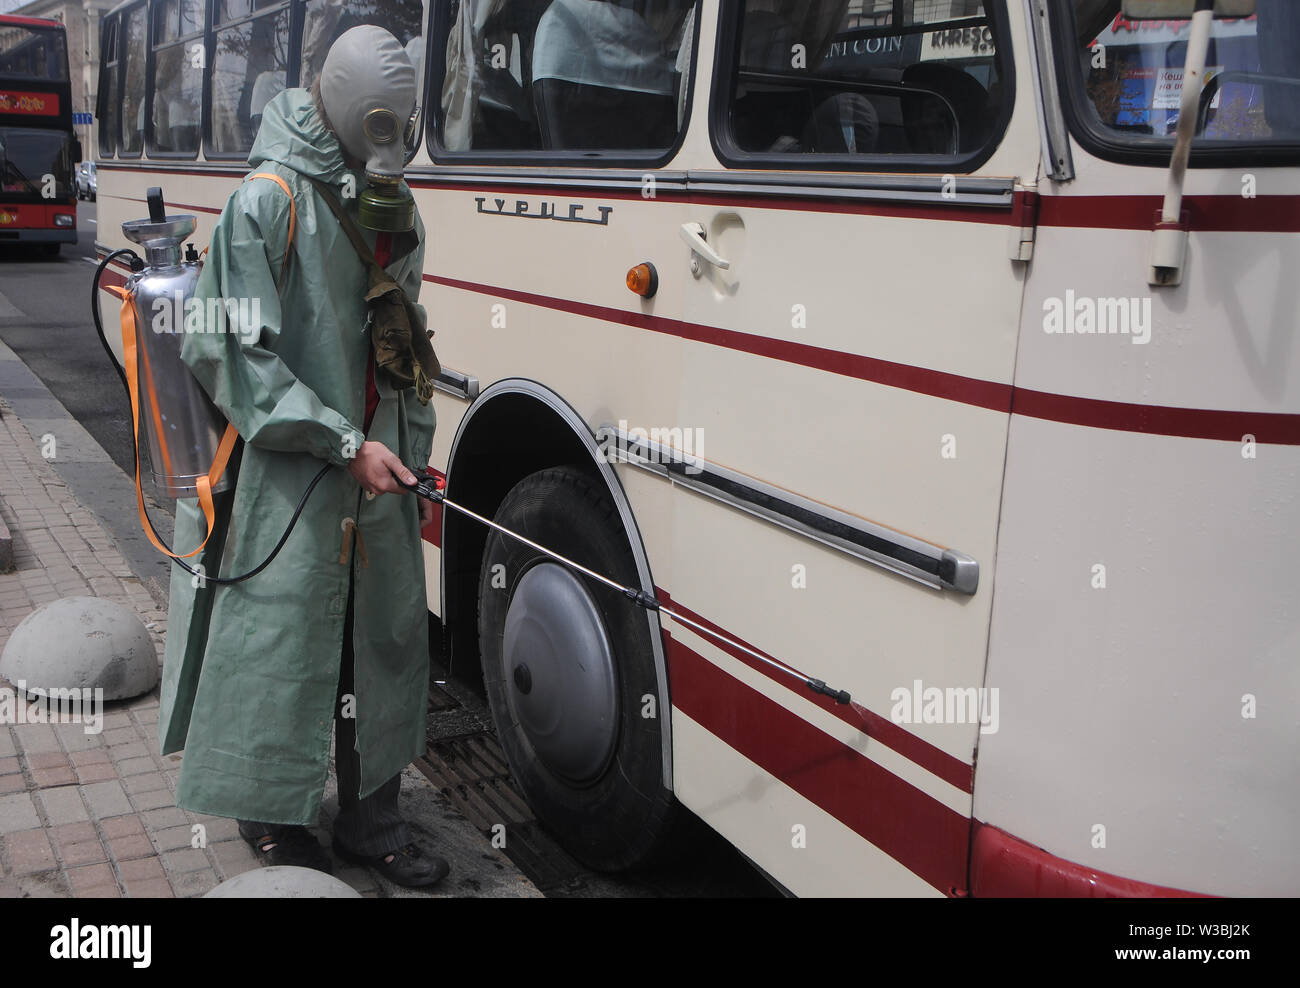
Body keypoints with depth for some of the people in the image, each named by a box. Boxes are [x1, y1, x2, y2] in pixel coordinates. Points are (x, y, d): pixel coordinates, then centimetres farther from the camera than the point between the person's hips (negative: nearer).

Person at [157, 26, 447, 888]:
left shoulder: (396, 209, 12)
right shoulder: (267, 204, -9)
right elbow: (242, 357, -13)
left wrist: (414, 462, 13)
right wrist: (344, 444, -17)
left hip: (377, 472, 7)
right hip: (289, 479, -6)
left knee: (388, 639, 11)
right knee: (282, 646, 1)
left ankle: (370, 820, 27)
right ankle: (277, 827, 22)